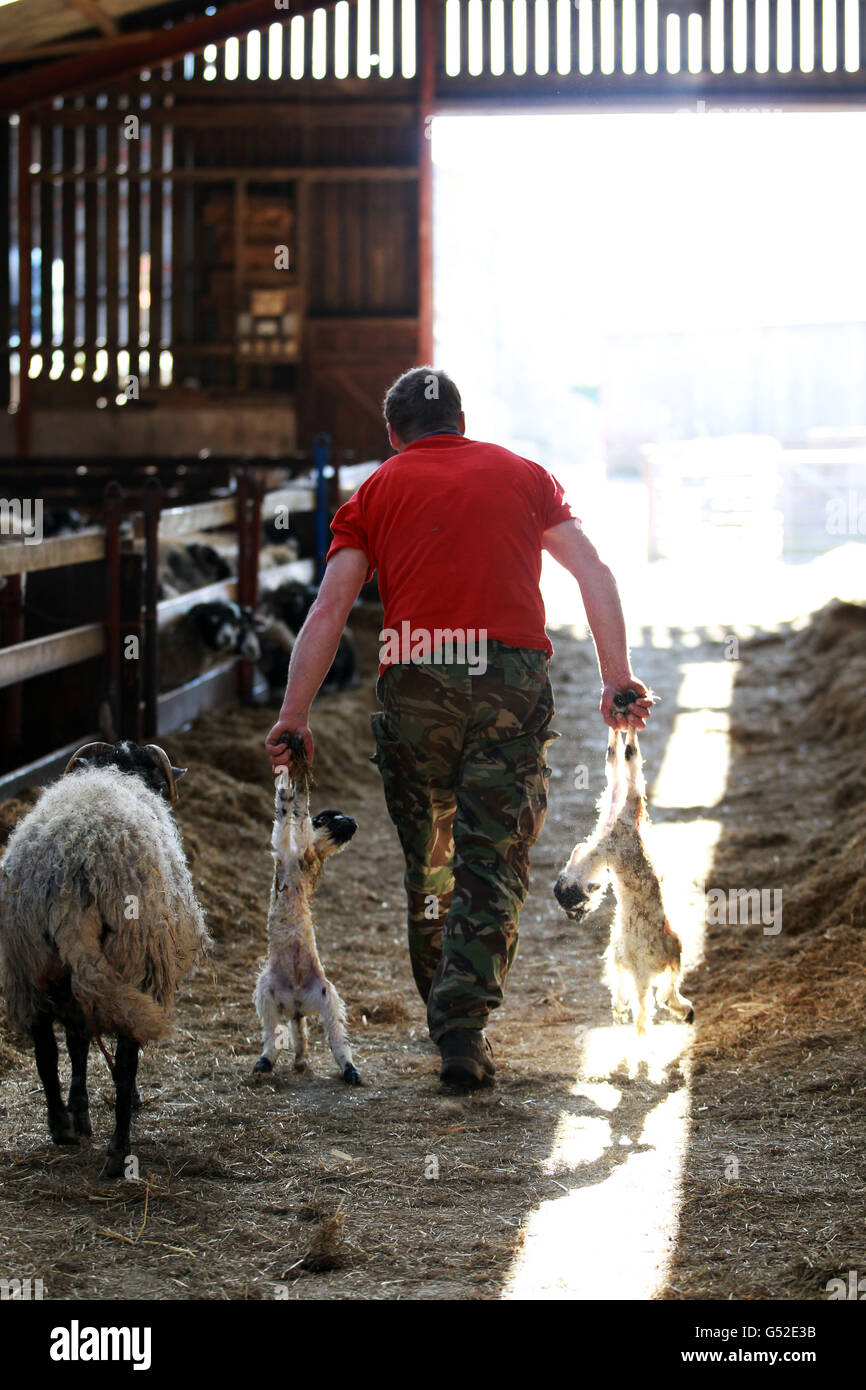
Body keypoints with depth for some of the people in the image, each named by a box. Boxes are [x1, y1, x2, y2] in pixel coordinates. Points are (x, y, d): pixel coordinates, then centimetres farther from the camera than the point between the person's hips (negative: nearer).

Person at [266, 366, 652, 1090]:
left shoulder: (378, 491, 15)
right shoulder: (522, 474, 19)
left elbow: (330, 605, 4)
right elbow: (594, 573, 7)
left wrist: (295, 714, 3)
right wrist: (618, 677, 4)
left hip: (414, 678, 0)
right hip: (512, 677, 0)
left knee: (426, 859, 16)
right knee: (494, 865, 1)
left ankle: (448, 1018, 23)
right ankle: (465, 1031, -10)